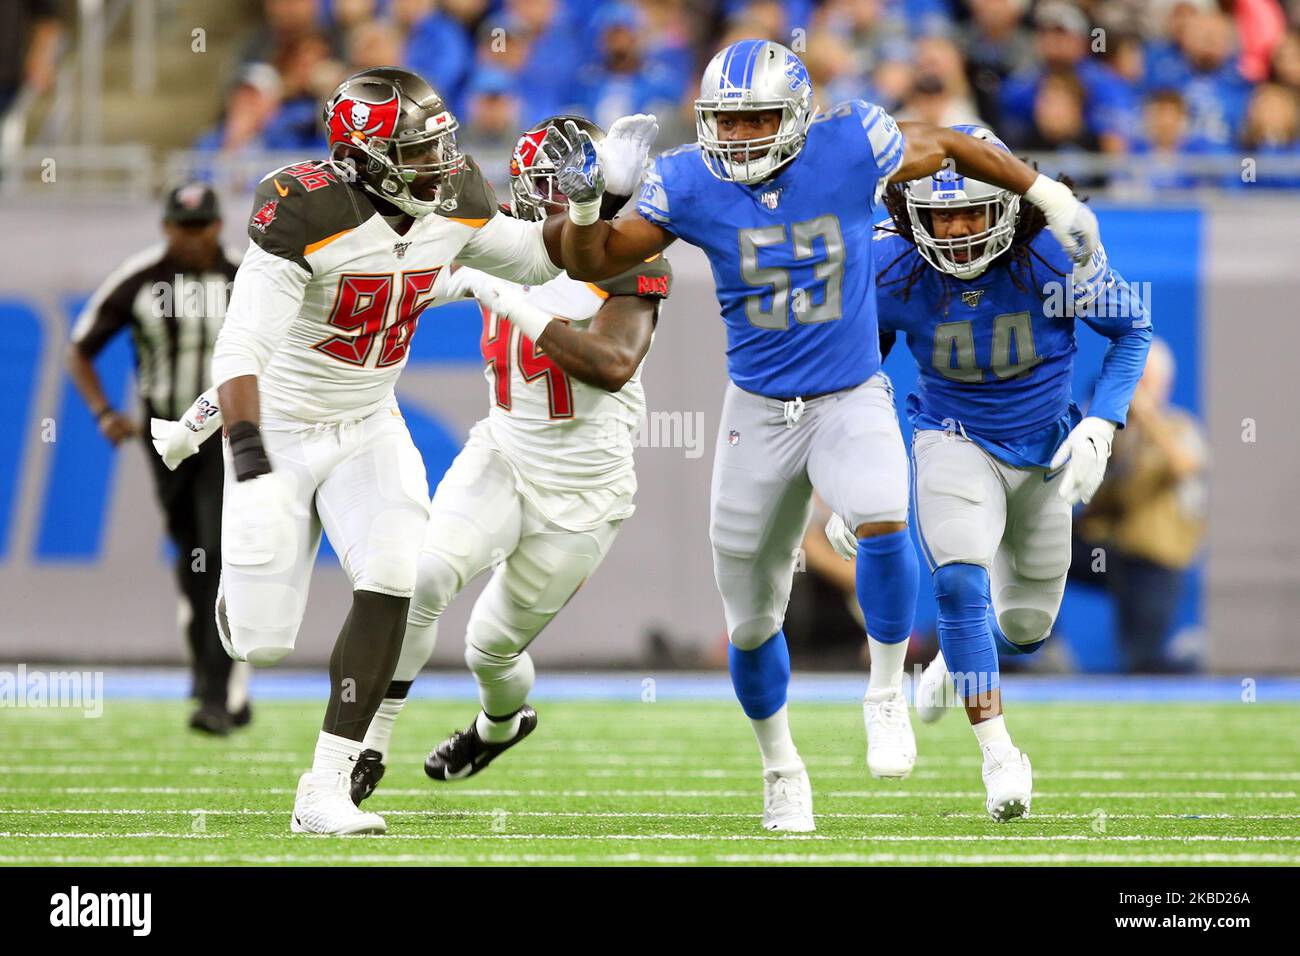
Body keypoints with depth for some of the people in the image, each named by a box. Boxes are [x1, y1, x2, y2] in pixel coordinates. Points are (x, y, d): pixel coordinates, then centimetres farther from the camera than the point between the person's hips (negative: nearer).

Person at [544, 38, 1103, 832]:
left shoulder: (850, 148, -13)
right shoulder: (692, 185, -10)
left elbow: (946, 146, 5)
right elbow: (591, 264, -2)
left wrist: (1052, 199, 14)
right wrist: (584, 203, -24)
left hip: (852, 401, -2)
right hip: (759, 410, 2)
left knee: (882, 521, -33)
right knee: (752, 620, 9)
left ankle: (887, 694, -9)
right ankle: (781, 769, 35)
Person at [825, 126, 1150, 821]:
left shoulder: (1058, 260, -23)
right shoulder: (891, 273, -20)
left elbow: (1132, 329, -5)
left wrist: (1098, 428, -16)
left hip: (1043, 450, 2)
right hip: (955, 442, -2)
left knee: (1026, 629, 13)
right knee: (959, 581, -27)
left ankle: (956, 663, 50)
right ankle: (998, 757, -19)